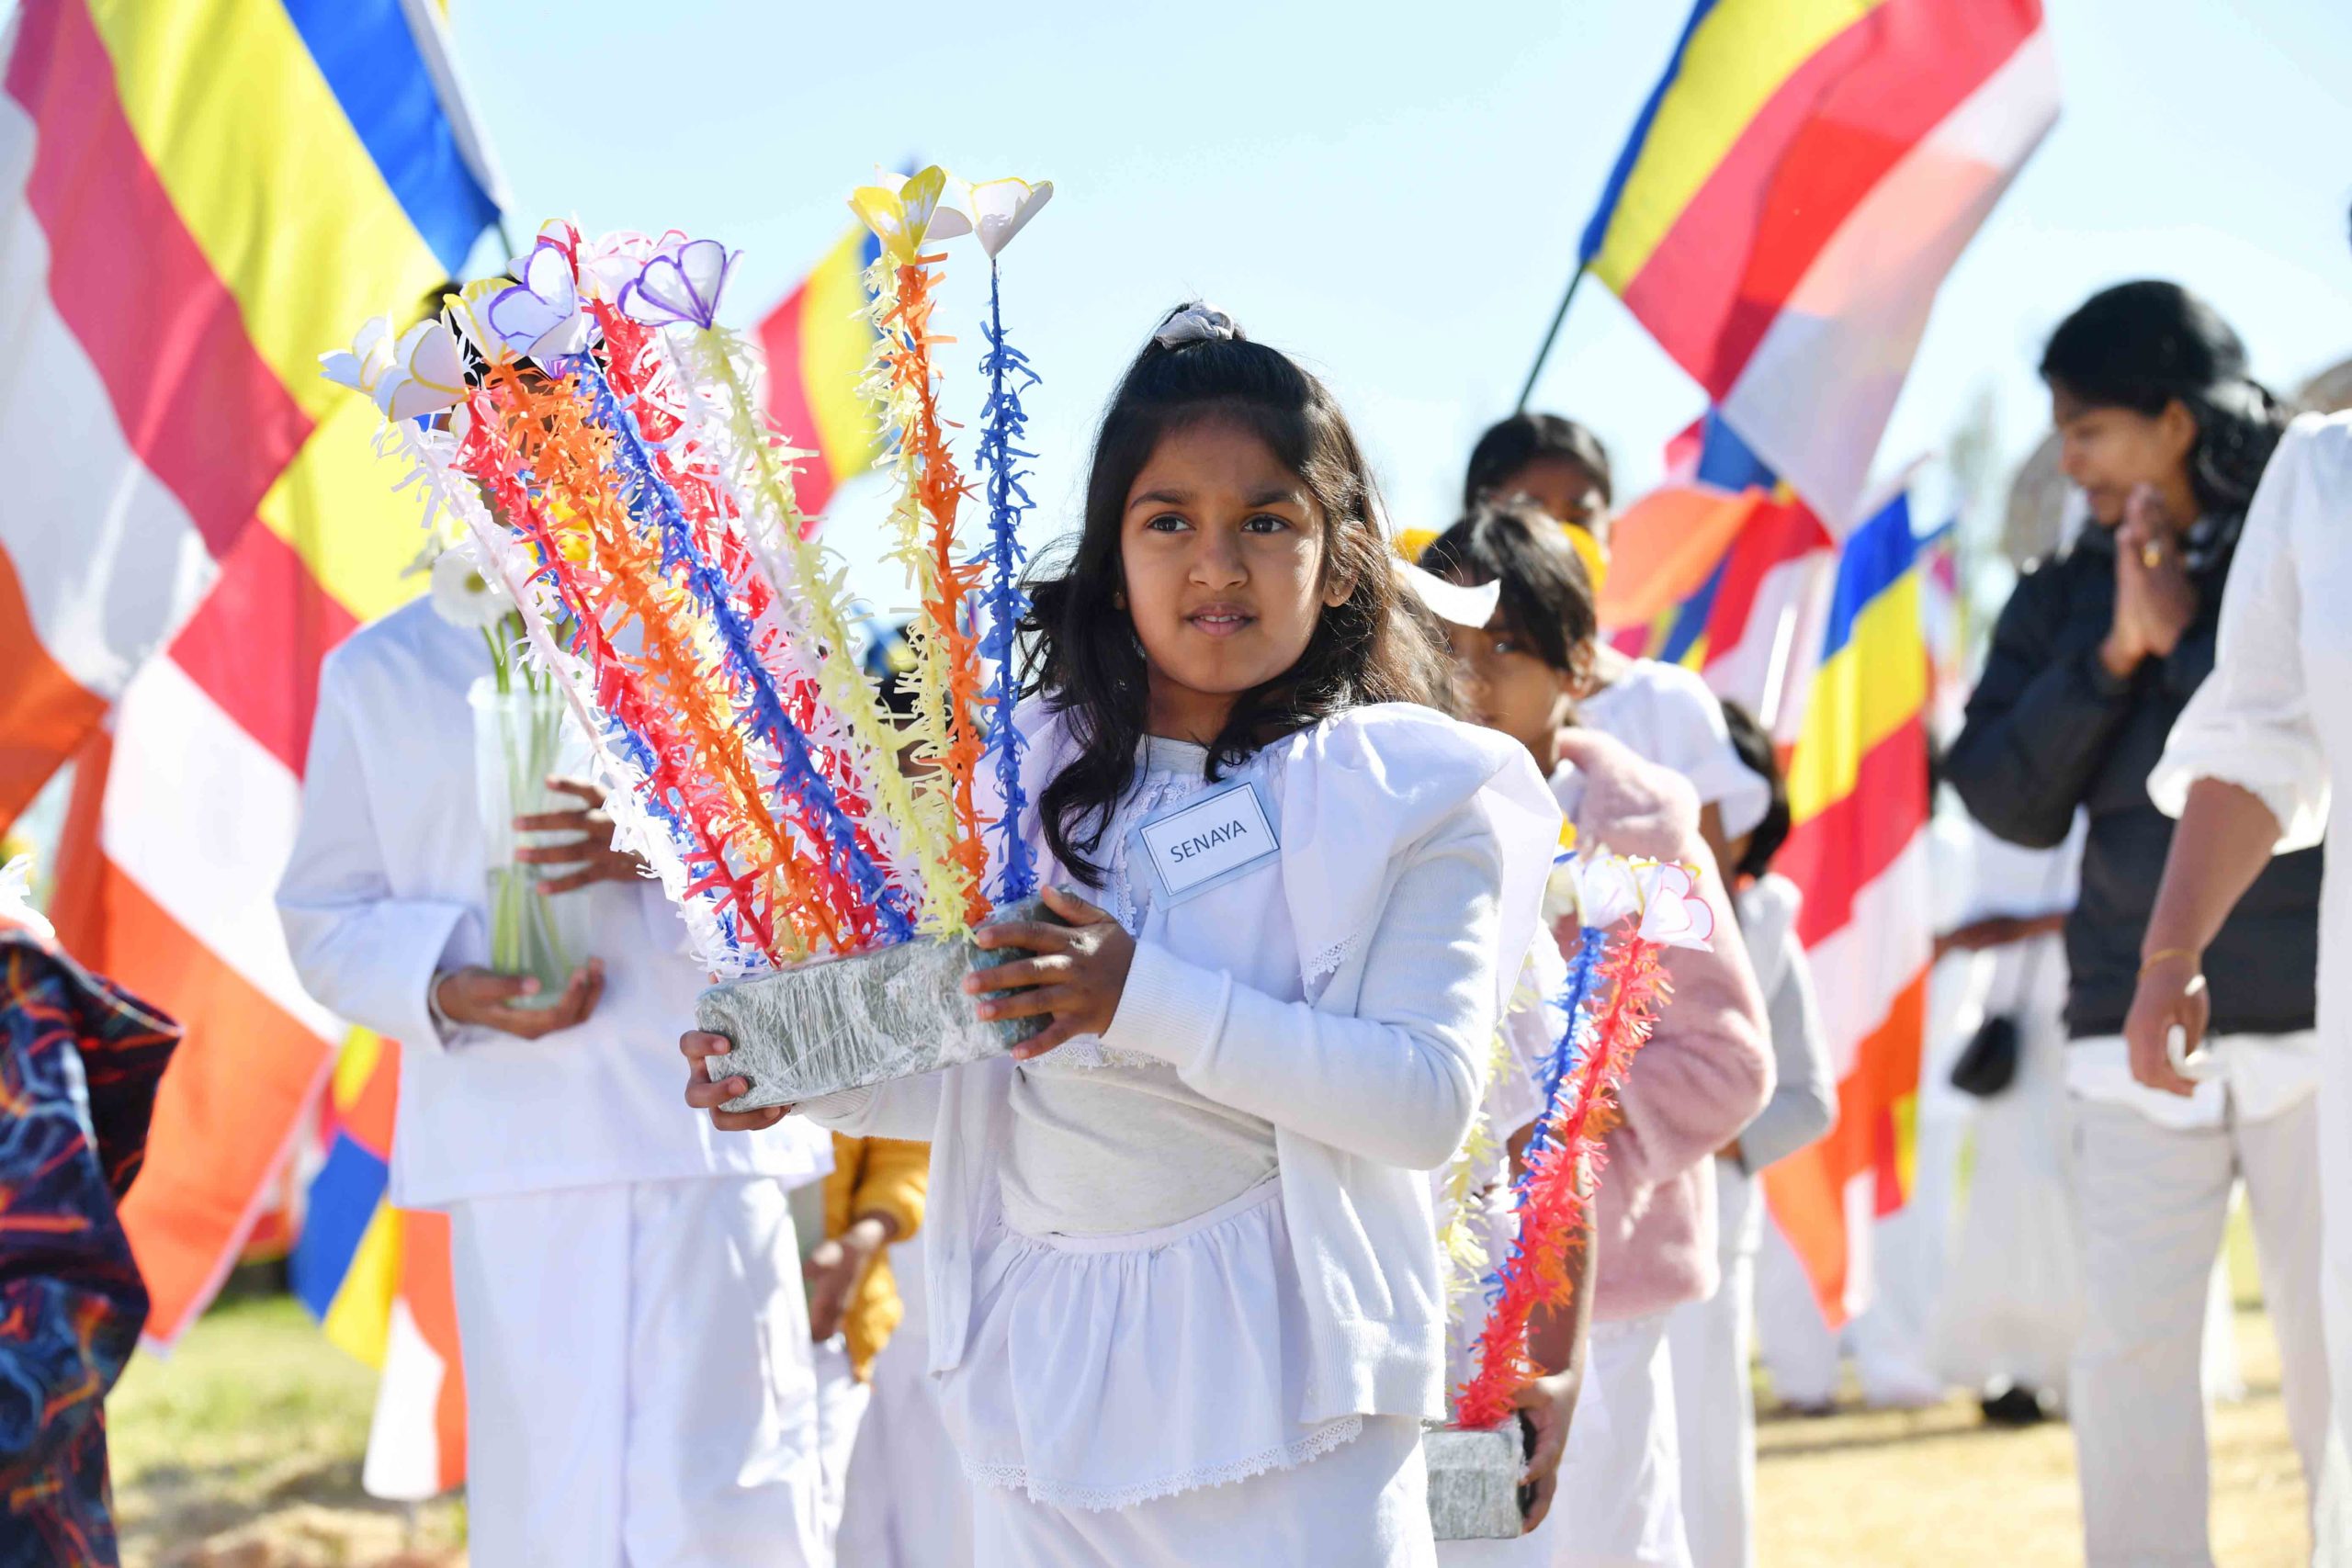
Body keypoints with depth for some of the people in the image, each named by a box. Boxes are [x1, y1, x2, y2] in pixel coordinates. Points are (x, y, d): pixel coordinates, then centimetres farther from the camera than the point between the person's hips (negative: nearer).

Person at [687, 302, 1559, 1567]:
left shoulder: (1409, 791, -3)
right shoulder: (1041, 775, 10)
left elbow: (1430, 1099, -15)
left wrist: (1150, 997, -21)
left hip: (1277, 1364, -4)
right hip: (1043, 1368, 4)